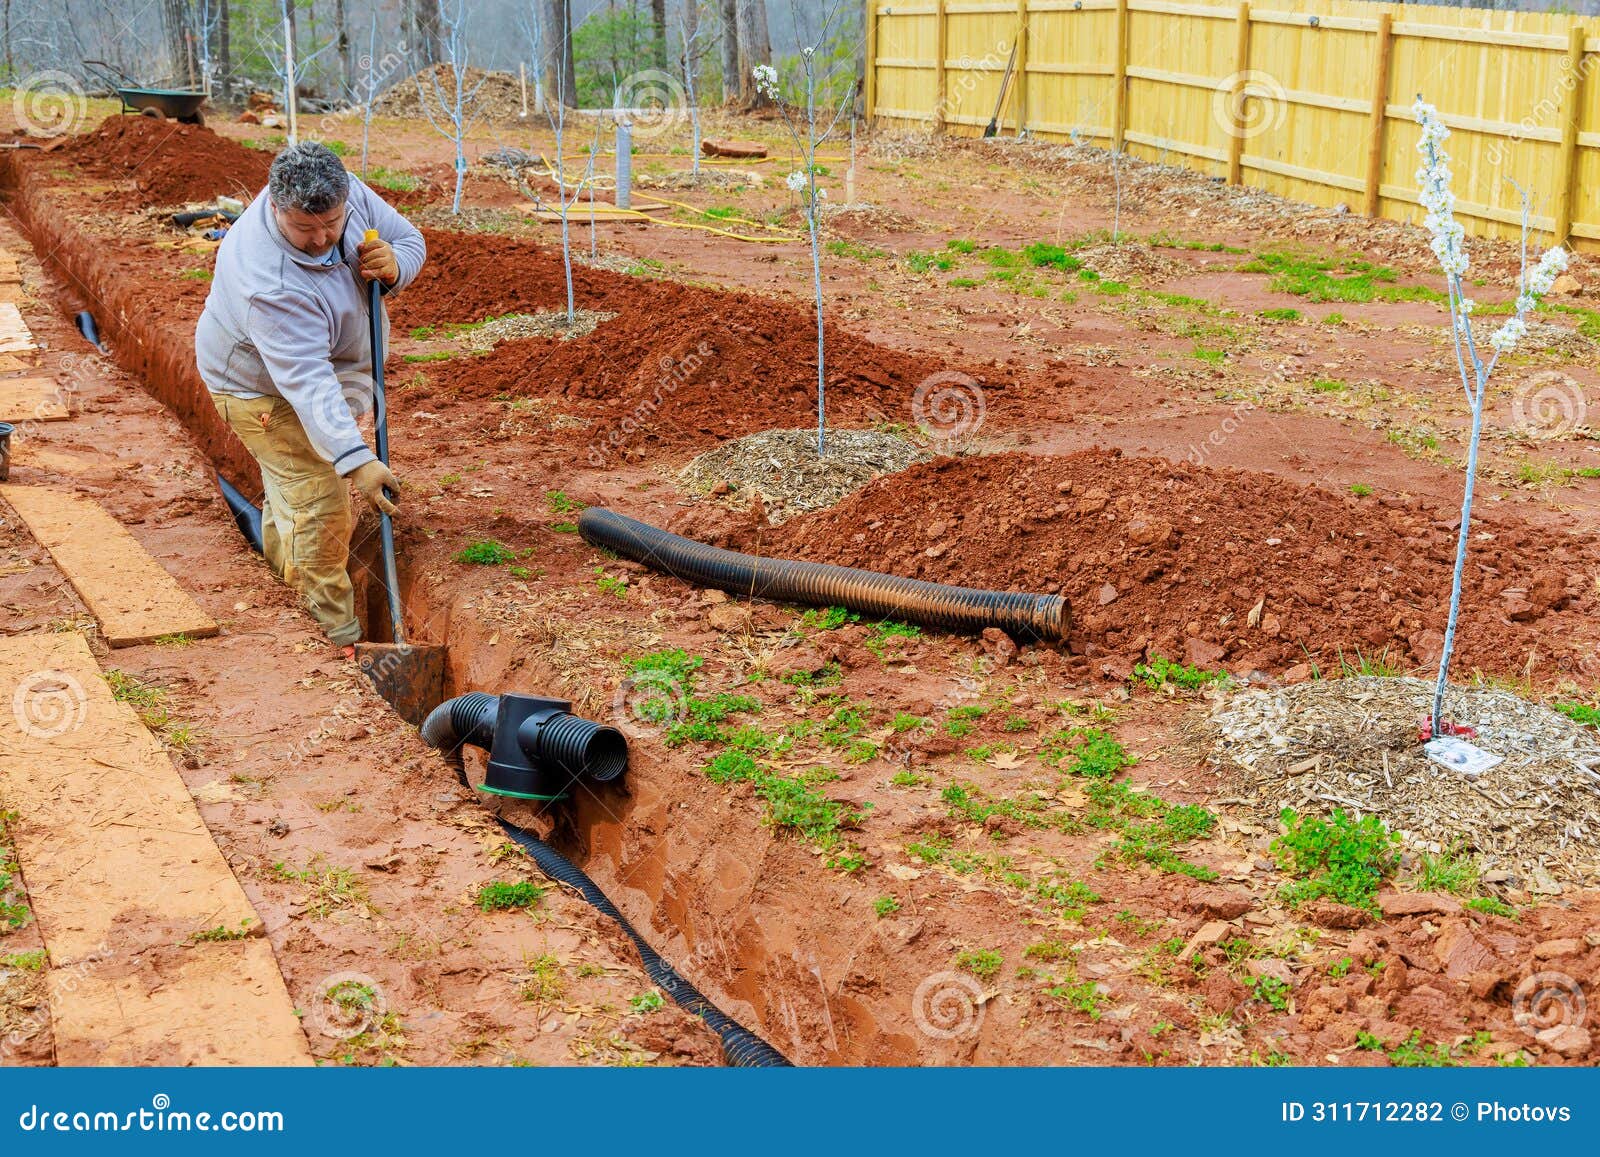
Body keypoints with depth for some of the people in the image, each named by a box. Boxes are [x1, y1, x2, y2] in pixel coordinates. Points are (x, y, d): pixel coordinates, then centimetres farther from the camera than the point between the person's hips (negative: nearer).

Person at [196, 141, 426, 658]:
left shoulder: (348, 192, -22)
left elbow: (409, 239, -6)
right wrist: (358, 461, -54)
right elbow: (308, 383, -46)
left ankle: (279, 541, 52)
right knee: (319, 504, -9)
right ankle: (342, 633, 3)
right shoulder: (271, 281, -42)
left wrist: (394, 265, -31)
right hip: (262, 386, -7)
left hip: (339, 360, 7)